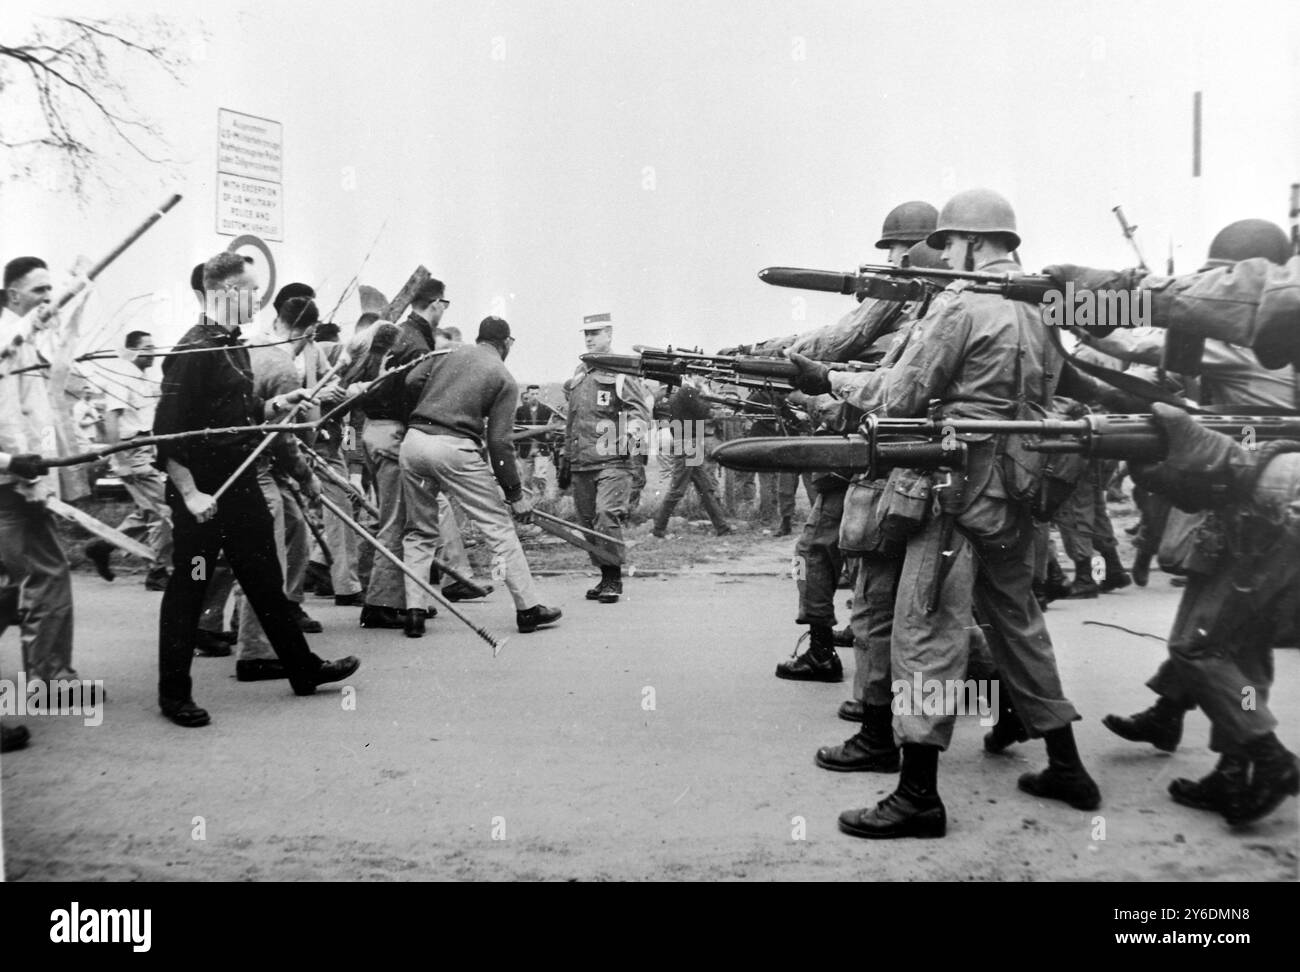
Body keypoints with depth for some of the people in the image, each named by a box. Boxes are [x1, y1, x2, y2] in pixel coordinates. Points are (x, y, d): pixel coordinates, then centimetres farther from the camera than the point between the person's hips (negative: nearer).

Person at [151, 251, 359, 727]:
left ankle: (304, 669, 27)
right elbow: (167, 430, -20)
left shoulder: (235, 346, 11)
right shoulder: (193, 349, -17)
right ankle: (173, 693, 17)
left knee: (265, 578, 16)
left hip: (240, 482, 9)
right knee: (188, 589, 3)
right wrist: (189, 493, -23)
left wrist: (279, 403, 5)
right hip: (201, 491, -9)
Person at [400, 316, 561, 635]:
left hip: (414, 441, 5)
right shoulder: (505, 380, 6)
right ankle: (528, 608, 10)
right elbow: (499, 442, -1)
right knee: (499, 525, 6)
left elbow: (412, 381, 1)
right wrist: (515, 493, 3)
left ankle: (414, 610, 14)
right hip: (455, 448, -4)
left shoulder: (451, 352, 16)